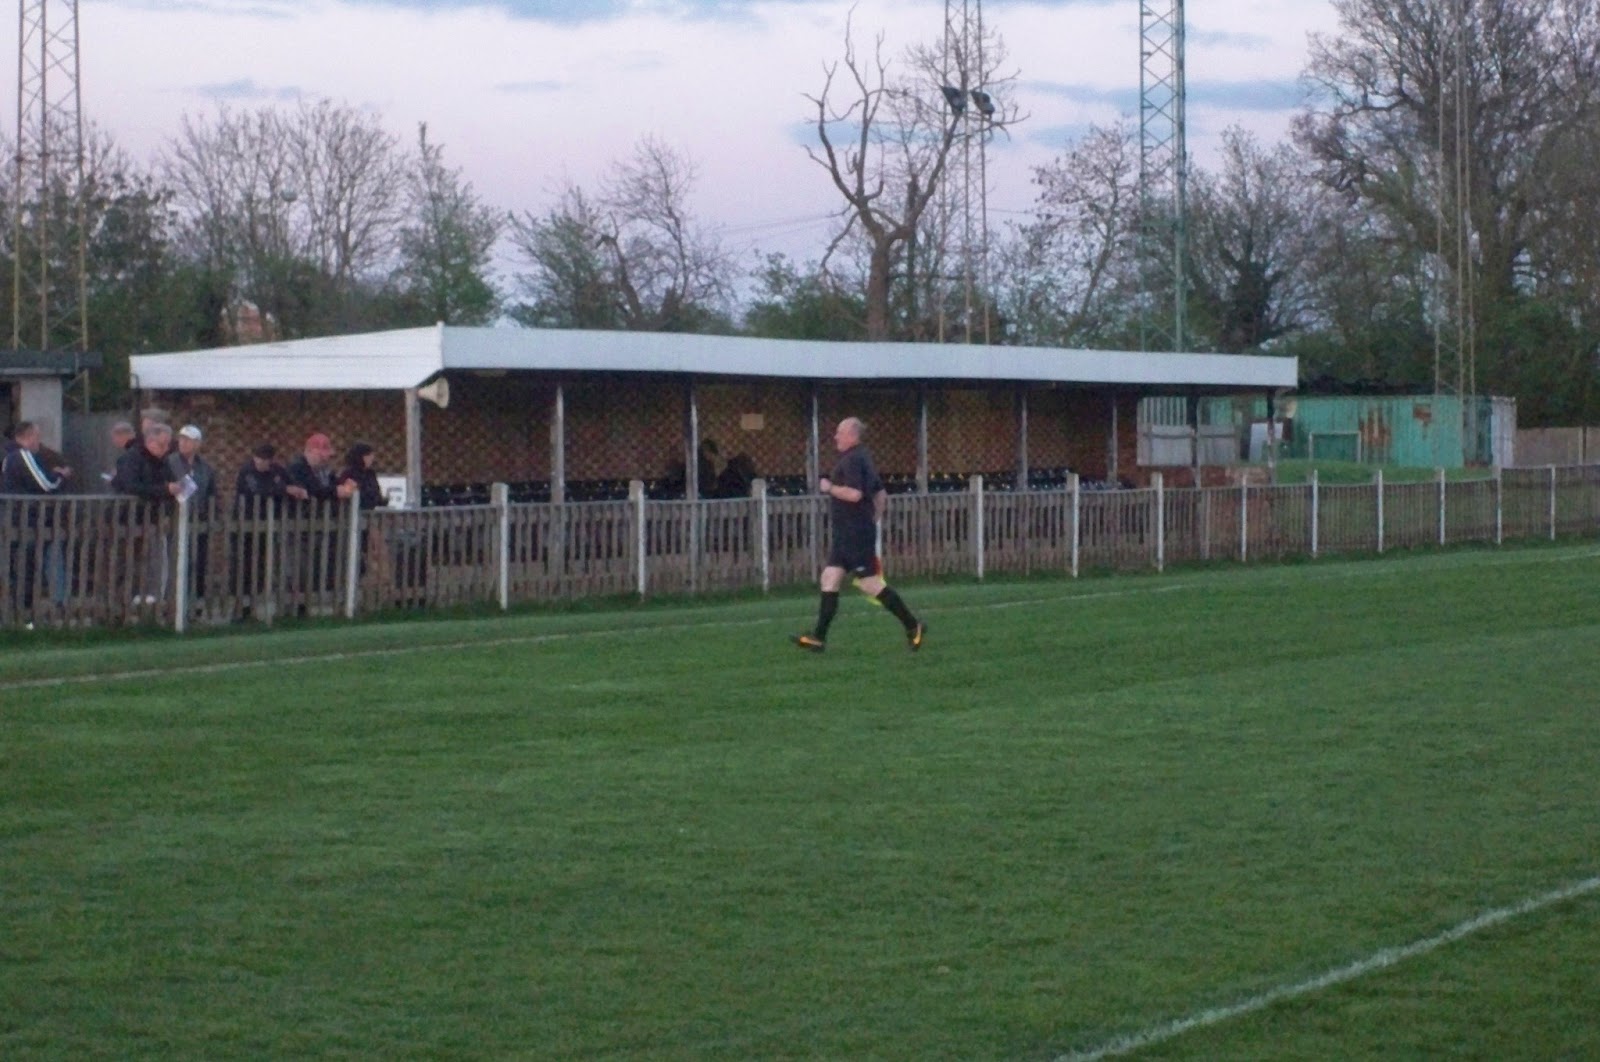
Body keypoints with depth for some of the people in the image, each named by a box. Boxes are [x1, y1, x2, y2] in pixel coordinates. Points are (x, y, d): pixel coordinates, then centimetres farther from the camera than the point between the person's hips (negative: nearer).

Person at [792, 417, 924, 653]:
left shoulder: (851, 460, -15)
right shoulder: (863, 458, 17)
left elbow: (854, 494, -28)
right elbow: (881, 495, 22)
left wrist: (829, 487, -14)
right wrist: (873, 521, 25)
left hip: (855, 534, -10)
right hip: (846, 534, 10)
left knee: (870, 584, -7)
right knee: (830, 578, 7)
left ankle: (912, 626, -1)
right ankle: (818, 637, 5)